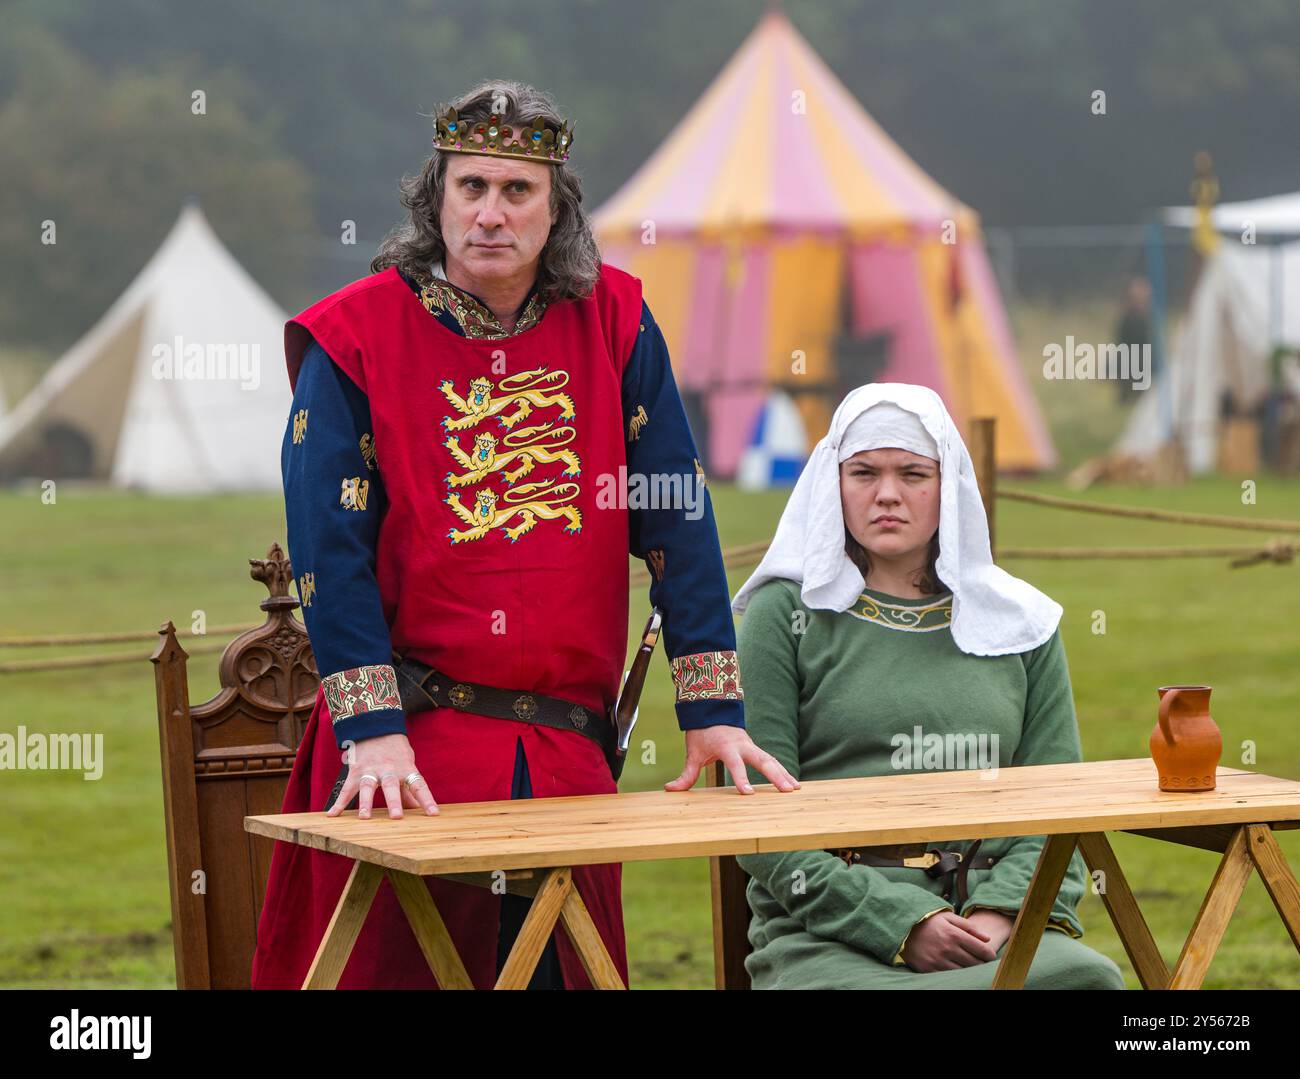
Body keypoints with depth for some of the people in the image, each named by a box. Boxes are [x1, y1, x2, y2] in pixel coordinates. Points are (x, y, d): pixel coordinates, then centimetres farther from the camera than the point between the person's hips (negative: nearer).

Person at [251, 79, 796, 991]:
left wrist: (714, 710, -2)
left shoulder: (614, 324, 5)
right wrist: (371, 732, -17)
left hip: (569, 746, 3)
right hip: (410, 750, -3)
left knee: (565, 965, 5)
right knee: (389, 974, -1)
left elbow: (678, 519, 4)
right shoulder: (357, 337, -3)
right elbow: (329, 549, -7)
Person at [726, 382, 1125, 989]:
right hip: (828, 934, -3)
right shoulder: (786, 615, 7)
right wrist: (904, 922, -12)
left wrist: (1001, 912, -8)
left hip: (997, 928, 3)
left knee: (1085, 976, -32)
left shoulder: (1022, 625, 17)